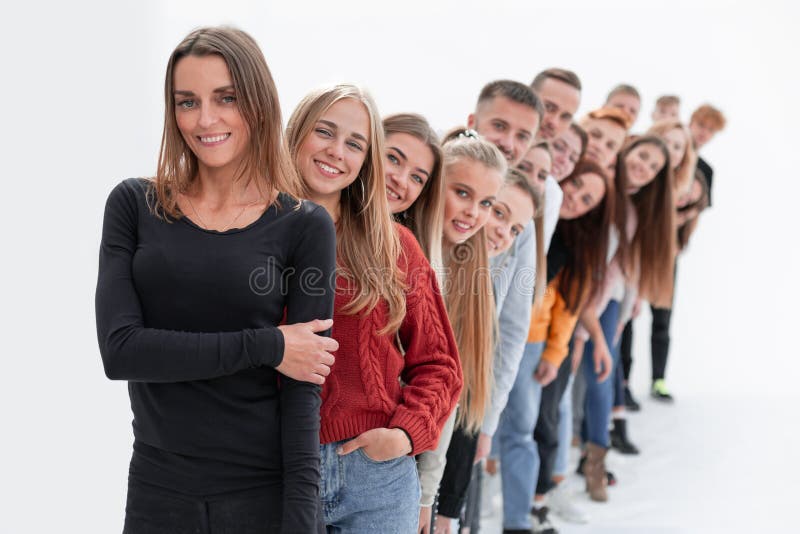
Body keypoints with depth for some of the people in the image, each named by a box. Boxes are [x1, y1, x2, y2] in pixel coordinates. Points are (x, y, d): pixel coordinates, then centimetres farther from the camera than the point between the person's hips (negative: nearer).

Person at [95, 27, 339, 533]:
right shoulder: (134, 205, 0)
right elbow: (120, 349, -11)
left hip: (266, 491, -1)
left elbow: (303, 390, -7)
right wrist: (266, 346, -15)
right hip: (158, 489, 2)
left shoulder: (305, 226, -4)